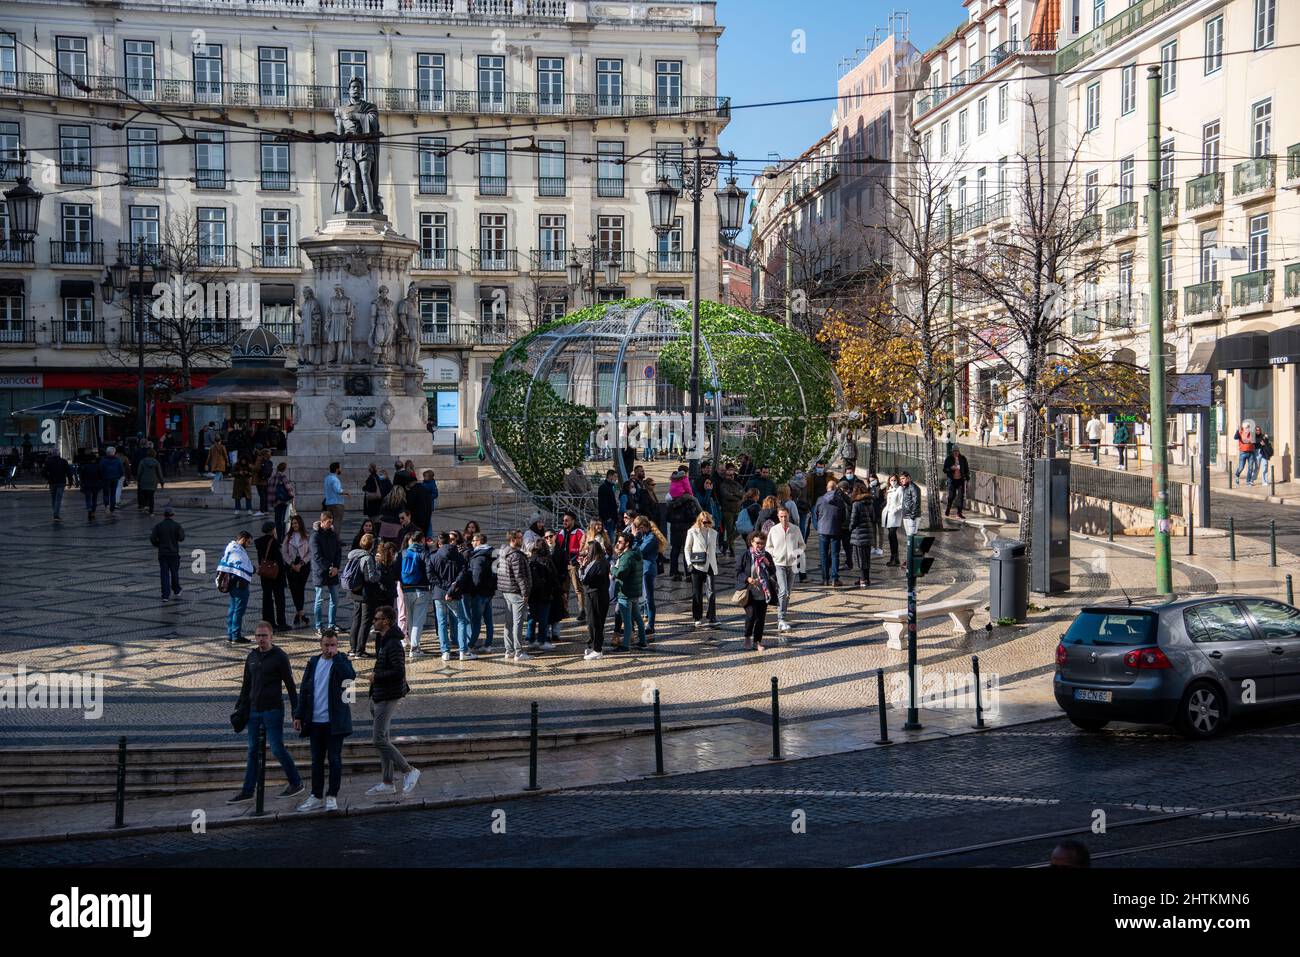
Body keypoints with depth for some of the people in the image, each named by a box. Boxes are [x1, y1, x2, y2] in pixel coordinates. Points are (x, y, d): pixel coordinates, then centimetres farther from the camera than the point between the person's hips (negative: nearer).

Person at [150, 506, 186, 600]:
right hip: (174, 553, -1)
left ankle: (166, 595, -4)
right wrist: (182, 531, 11)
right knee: (174, 572, 15)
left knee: (164, 574, 2)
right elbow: (181, 538, -9)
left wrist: (158, 545, 13)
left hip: (162, 553, 1)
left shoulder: (158, 526, -2)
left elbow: (152, 539, -5)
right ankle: (177, 591, 30)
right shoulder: (176, 525, -7)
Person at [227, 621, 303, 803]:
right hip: (254, 710, 6)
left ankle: (296, 783, 9)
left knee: (278, 749, -5)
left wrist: (296, 711, -10)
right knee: (253, 752, 8)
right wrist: (240, 709, 14)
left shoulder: (279, 656, -6)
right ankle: (247, 791, 11)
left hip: (273, 711, -6)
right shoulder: (252, 657, 11)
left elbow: (290, 685, -6)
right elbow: (246, 686, 19)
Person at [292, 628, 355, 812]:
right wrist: (298, 715, 7)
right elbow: (304, 690, 12)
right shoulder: (313, 662, 9)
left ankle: (332, 796, 7)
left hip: (335, 720, -4)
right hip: (315, 720, 4)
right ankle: (316, 796, 18)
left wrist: (336, 656, -19)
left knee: (334, 759, 0)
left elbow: (351, 676, -24)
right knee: (316, 760, 10)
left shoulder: (341, 662, -1)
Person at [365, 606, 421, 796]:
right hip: (378, 696, 10)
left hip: (387, 698, -10)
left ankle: (409, 772, -2)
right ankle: (387, 783, 18)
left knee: (379, 740, -11)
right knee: (384, 739, 13)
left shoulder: (393, 645, -20)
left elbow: (399, 672, -28)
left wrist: (376, 676, -17)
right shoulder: (382, 640, 12)